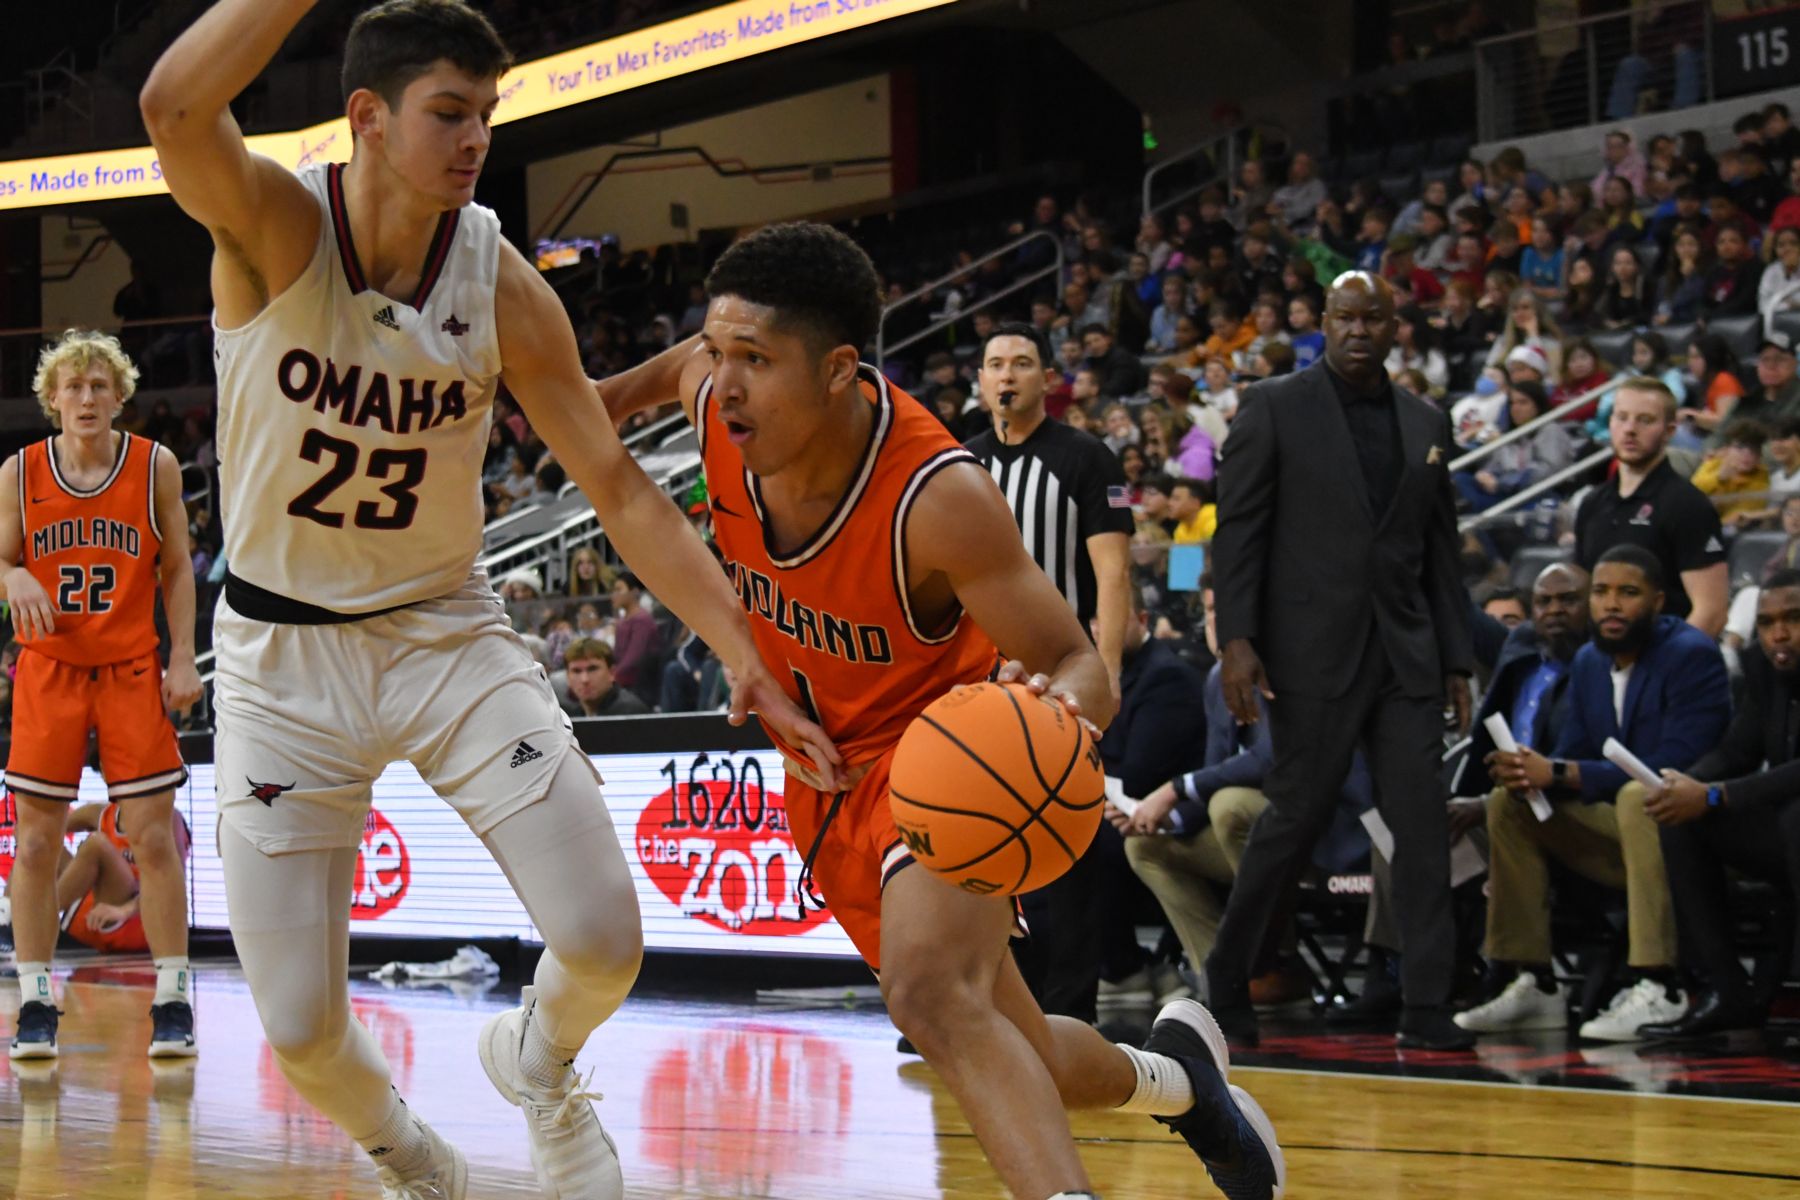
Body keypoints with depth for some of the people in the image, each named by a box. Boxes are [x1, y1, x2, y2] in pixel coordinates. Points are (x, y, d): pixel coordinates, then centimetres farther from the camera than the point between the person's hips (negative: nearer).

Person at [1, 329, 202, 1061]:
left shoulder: (156, 467, -1)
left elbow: (176, 569, 5)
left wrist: (182, 659, -3)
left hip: (132, 669, -1)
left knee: (156, 834, -4)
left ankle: (172, 998, 4)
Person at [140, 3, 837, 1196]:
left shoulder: (501, 284, -11)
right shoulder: (274, 227, -18)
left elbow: (619, 486, -6)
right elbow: (175, 107, -41)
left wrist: (748, 653, -13)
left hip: (447, 632, 2)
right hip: (284, 652, -2)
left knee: (606, 943, -9)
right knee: (300, 1032, -4)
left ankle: (538, 1060, 28)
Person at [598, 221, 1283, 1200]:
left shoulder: (938, 497, -32)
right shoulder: (718, 399, -16)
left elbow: (1078, 663, -28)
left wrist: (1061, 709, -50)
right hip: (828, 769, 7)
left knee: (930, 993, -36)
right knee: (1010, 1062, 12)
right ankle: (1172, 1073, 40)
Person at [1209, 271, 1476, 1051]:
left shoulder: (1425, 424, 14)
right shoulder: (1275, 408, 0)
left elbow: (1442, 550, 16)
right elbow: (1237, 531, -4)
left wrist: (1457, 660, 11)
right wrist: (1236, 641, -13)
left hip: (1406, 657, 4)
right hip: (1313, 654, -4)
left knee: (1423, 823, -4)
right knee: (1296, 817, -2)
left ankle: (1427, 1008, -3)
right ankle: (1225, 981, 16)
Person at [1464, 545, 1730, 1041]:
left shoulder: (1691, 655, -15)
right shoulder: (1589, 662, 9)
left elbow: (1673, 769, -25)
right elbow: (1571, 755, 9)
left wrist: (1559, 775, -26)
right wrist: (1529, 772, -18)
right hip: (1622, 831, 8)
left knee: (1638, 796, -37)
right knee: (1509, 804, -1)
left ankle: (1657, 990, -41)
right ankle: (1532, 984, -5)